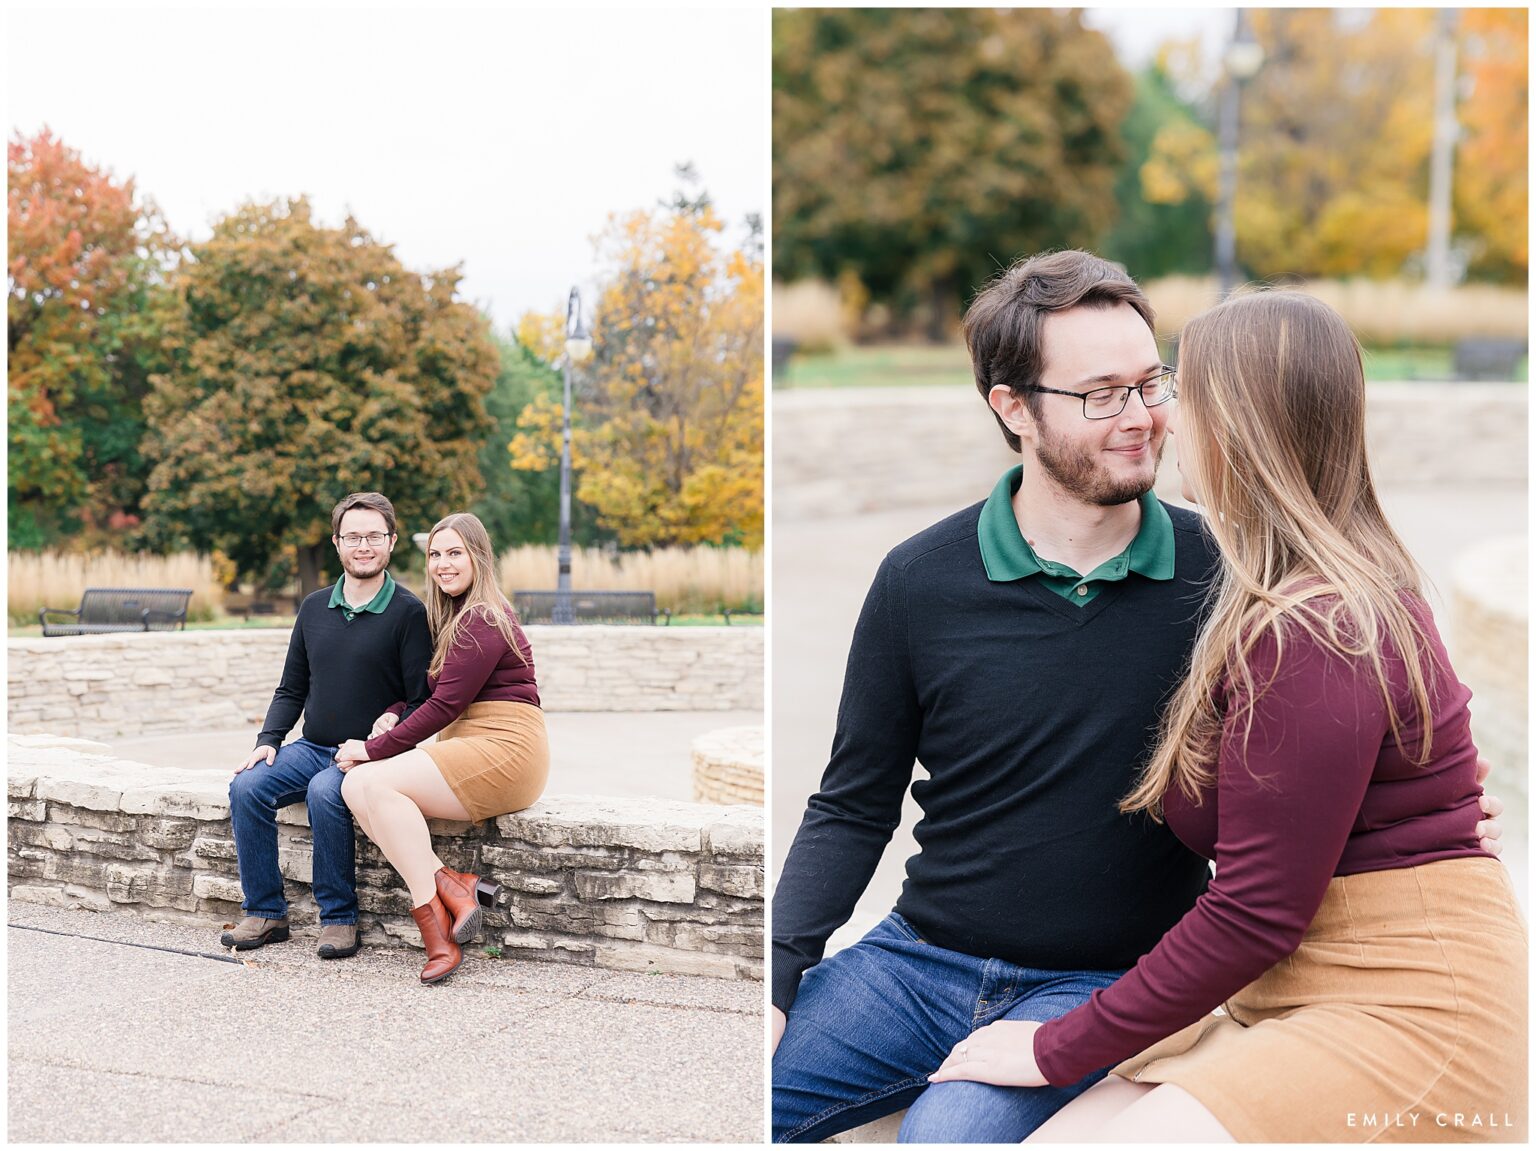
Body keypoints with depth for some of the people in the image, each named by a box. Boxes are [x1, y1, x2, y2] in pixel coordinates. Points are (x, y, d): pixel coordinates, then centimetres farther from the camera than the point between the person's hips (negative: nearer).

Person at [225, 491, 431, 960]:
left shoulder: (408, 613, -5)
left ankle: (339, 917, -19)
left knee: (325, 792, -34)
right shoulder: (314, 608, 11)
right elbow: (291, 689, 17)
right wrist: (267, 740, 1)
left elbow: (421, 703, -8)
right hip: (312, 748, 5)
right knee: (247, 786, -19)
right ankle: (265, 913, -10)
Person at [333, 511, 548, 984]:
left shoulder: (484, 621, -11)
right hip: (466, 751, 9)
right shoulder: (452, 616, 20)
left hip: (505, 751, -9)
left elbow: (445, 704, -16)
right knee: (355, 785, -11)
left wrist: (376, 749, -10)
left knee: (375, 782, -23)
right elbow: (426, 691, 24)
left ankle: (437, 937, -21)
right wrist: (392, 715, 2)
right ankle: (452, 888, -18)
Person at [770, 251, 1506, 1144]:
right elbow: (854, 809, 4)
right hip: (920, 959, 3)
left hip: (1106, 989, -2)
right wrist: (775, 977, -8)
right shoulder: (919, 582, -2)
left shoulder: (1218, 570, -4)